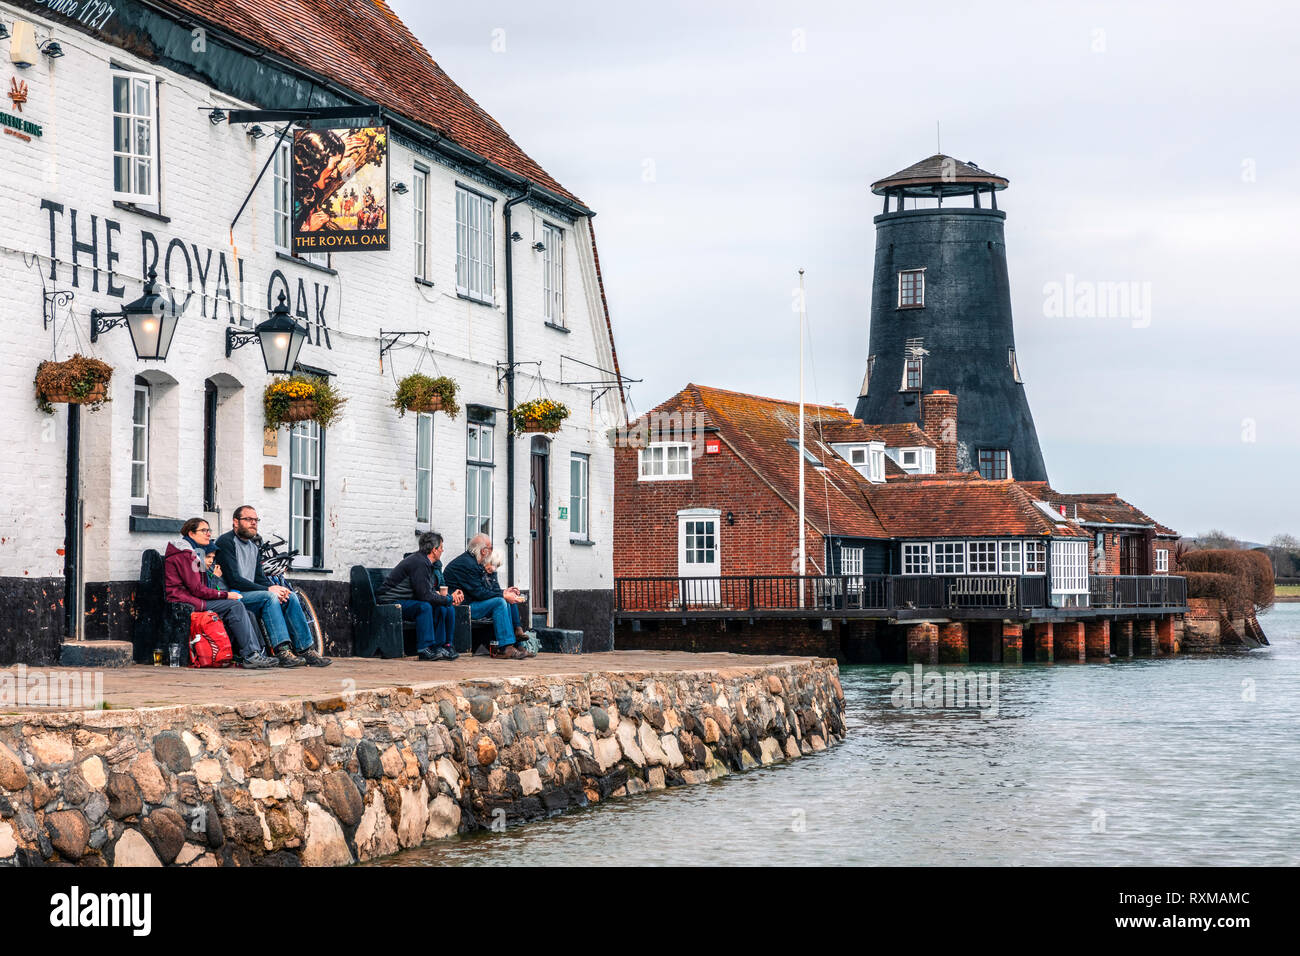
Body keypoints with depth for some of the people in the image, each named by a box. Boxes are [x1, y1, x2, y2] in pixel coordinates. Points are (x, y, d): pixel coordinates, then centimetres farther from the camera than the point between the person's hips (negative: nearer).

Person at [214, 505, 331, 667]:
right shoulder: (226, 542, -8)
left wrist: (276, 588, -7)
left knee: (290, 597, -10)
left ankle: (307, 650, -13)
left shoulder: (253, 544, 21)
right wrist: (269, 589, -18)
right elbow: (234, 579, -17)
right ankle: (283, 652, -39)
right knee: (269, 597, -31)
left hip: (250, 593, 8)